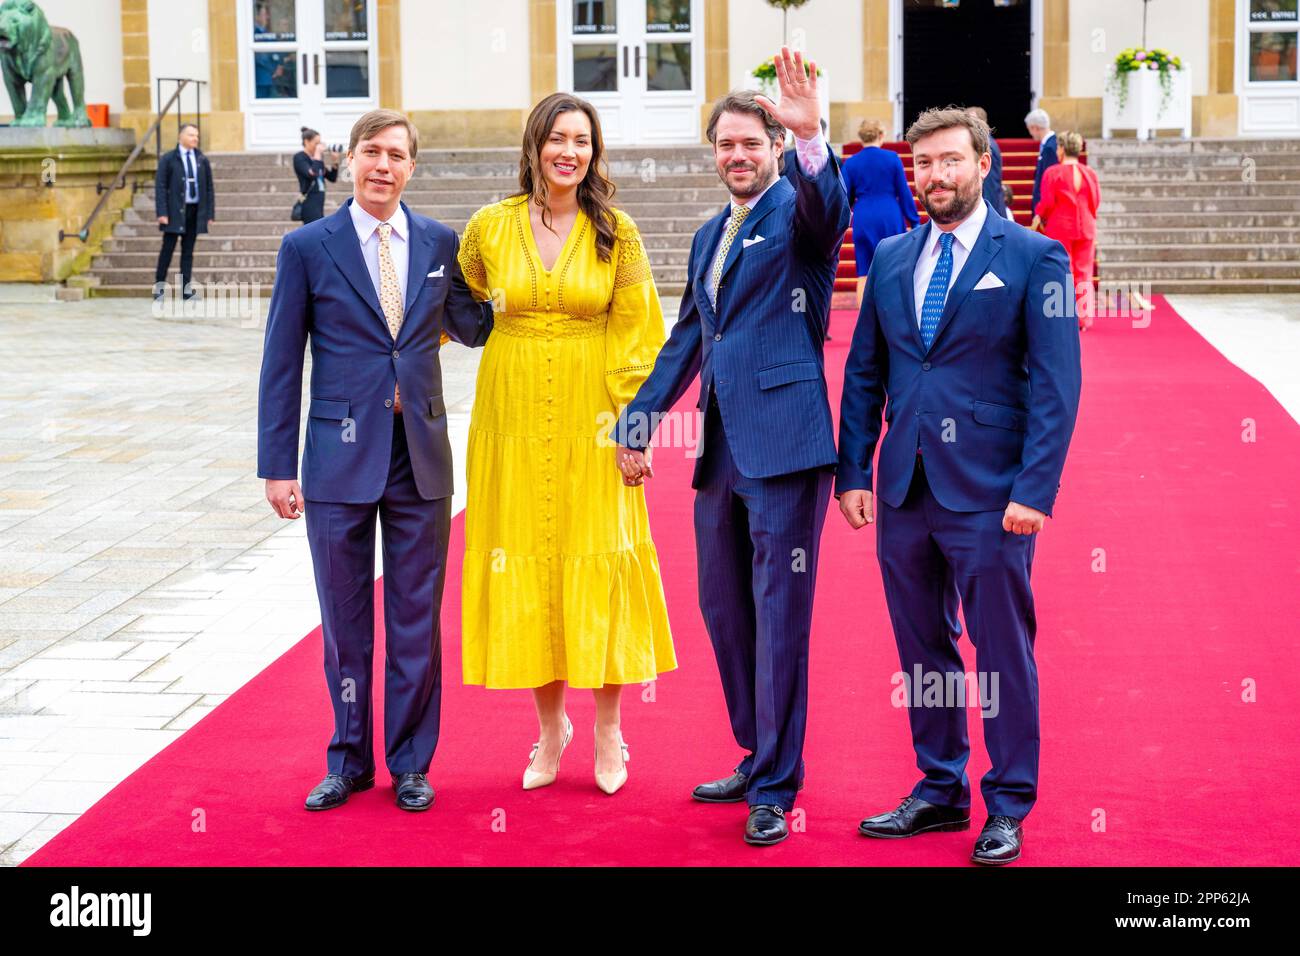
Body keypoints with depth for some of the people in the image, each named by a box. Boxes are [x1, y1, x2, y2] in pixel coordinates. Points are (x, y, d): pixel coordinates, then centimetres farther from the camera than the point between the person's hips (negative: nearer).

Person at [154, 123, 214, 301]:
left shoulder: (202, 160, 9)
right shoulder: (168, 159, -1)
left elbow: (209, 188, 11)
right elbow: (160, 187, -4)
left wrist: (210, 213, 4)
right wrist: (162, 213, -12)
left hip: (195, 210, 3)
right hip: (174, 211, -3)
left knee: (188, 251, 7)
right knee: (168, 249, -2)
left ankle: (186, 288, 9)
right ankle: (159, 286, 5)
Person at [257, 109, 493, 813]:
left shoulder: (440, 243, 5)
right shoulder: (307, 247, -1)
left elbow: (471, 327, 15)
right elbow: (281, 364, -1)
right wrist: (277, 465, -5)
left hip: (421, 455, 2)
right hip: (340, 457, -1)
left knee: (416, 620, 8)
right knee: (345, 621, 9)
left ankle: (410, 763, 21)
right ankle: (349, 761, 24)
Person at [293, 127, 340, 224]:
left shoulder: (316, 158, 16)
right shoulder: (299, 157, -6)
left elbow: (333, 178, 17)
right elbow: (312, 174, -24)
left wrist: (335, 162, 3)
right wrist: (317, 155, -14)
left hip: (318, 204, 9)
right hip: (309, 203, -9)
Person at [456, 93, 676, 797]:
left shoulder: (616, 232, -1)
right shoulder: (490, 227, 1)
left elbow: (638, 329, 0)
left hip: (592, 421, -1)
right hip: (515, 418, 1)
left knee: (599, 567, 1)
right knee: (526, 566, 5)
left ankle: (609, 733, 14)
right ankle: (550, 727, 20)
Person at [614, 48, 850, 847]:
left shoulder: (797, 210, -3)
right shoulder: (710, 236, 19)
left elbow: (829, 211, -28)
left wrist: (813, 137, -46)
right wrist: (638, 422, 17)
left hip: (784, 444, -8)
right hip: (720, 450, 8)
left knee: (779, 616, -4)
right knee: (724, 609, 15)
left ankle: (775, 788, 4)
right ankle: (759, 760, 30)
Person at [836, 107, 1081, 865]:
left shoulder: (1035, 258, -4)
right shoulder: (891, 259, 11)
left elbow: (1056, 384, -8)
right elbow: (864, 373, 13)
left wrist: (1034, 489, -15)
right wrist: (854, 473, 6)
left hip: (987, 491, -5)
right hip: (904, 487, 5)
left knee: (1002, 652, 2)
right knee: (922, 649, 12)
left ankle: (1009, 808, 14)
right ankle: (940, 790, 25)